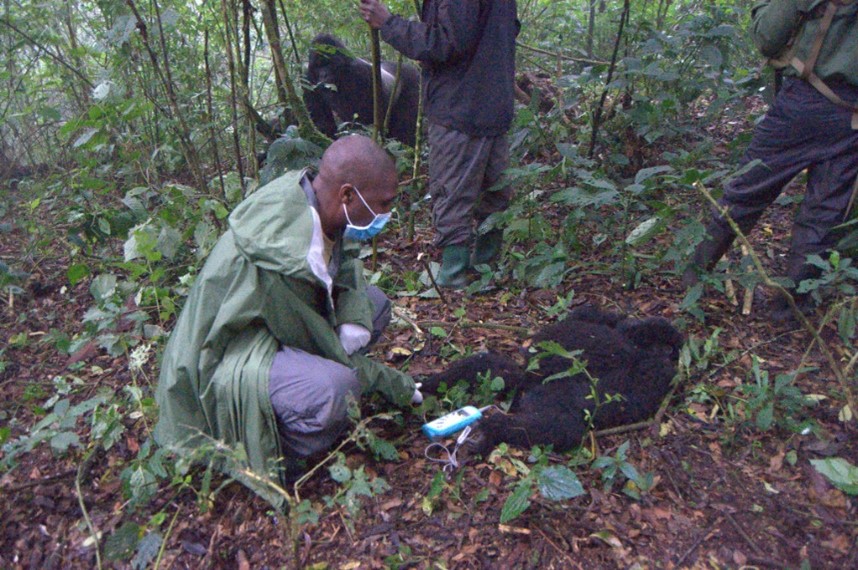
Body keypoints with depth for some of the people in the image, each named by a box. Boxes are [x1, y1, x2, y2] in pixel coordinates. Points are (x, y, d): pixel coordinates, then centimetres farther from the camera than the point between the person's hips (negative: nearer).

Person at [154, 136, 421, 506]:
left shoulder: (308, 193, -11)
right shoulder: (282, 255, -34)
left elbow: (346, 263, 5)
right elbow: (316, 339, -22)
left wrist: (355, 319, -16)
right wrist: (390, 383, -8)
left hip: (275, 323, 9)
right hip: (224, 359, -9)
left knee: (374, 304, 1)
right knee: (332, 388, -35)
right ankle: (277, 466, -5)